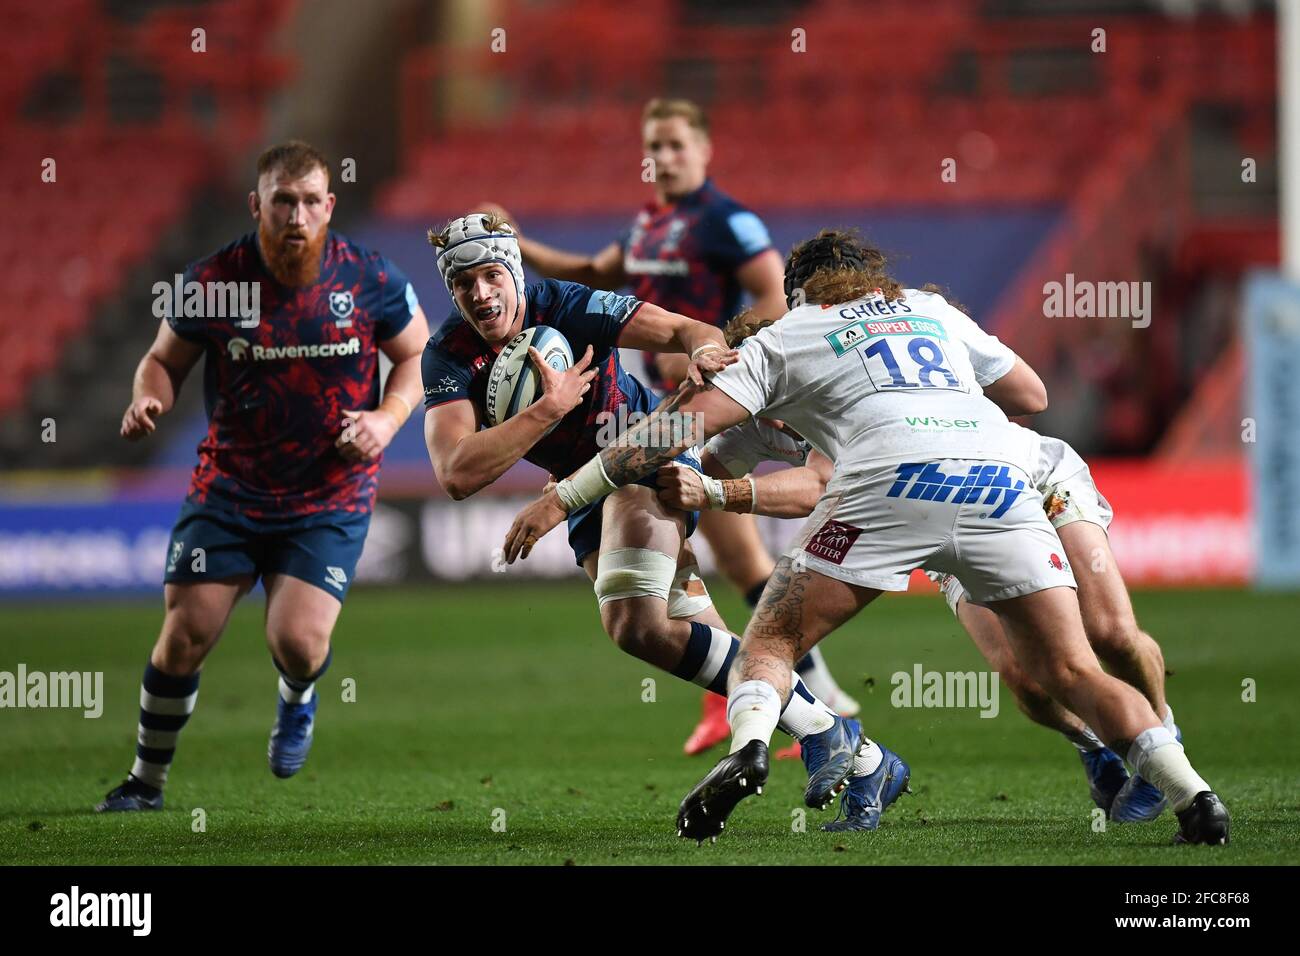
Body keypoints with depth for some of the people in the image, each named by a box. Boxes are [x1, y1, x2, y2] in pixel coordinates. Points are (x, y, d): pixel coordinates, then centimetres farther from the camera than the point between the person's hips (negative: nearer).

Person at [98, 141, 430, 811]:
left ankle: (297, 700, 25)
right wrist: (148, 400, -16)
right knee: (185, 633, -6)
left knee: (297, 643, -16)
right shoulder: (211, 282, -8)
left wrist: (388, 416, -10)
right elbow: (166, 358, 6)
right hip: (229, 489, 1)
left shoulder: (369, 279, -8)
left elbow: (417, 353, 8)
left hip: (331, 499, -1)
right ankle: (147, 780, 16)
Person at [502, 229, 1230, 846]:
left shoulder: (784, 337, 23)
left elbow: (682, 428, 15)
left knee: (773, 641, 10)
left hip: (893, 483, -3)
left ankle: (749, 741, -20)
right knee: (1070, 672, 10)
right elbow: (1032, 394, 37)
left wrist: (563, 498, 18)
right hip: (1001, 478, 3)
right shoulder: (932, 309, 32)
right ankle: (1192, 795, -8)